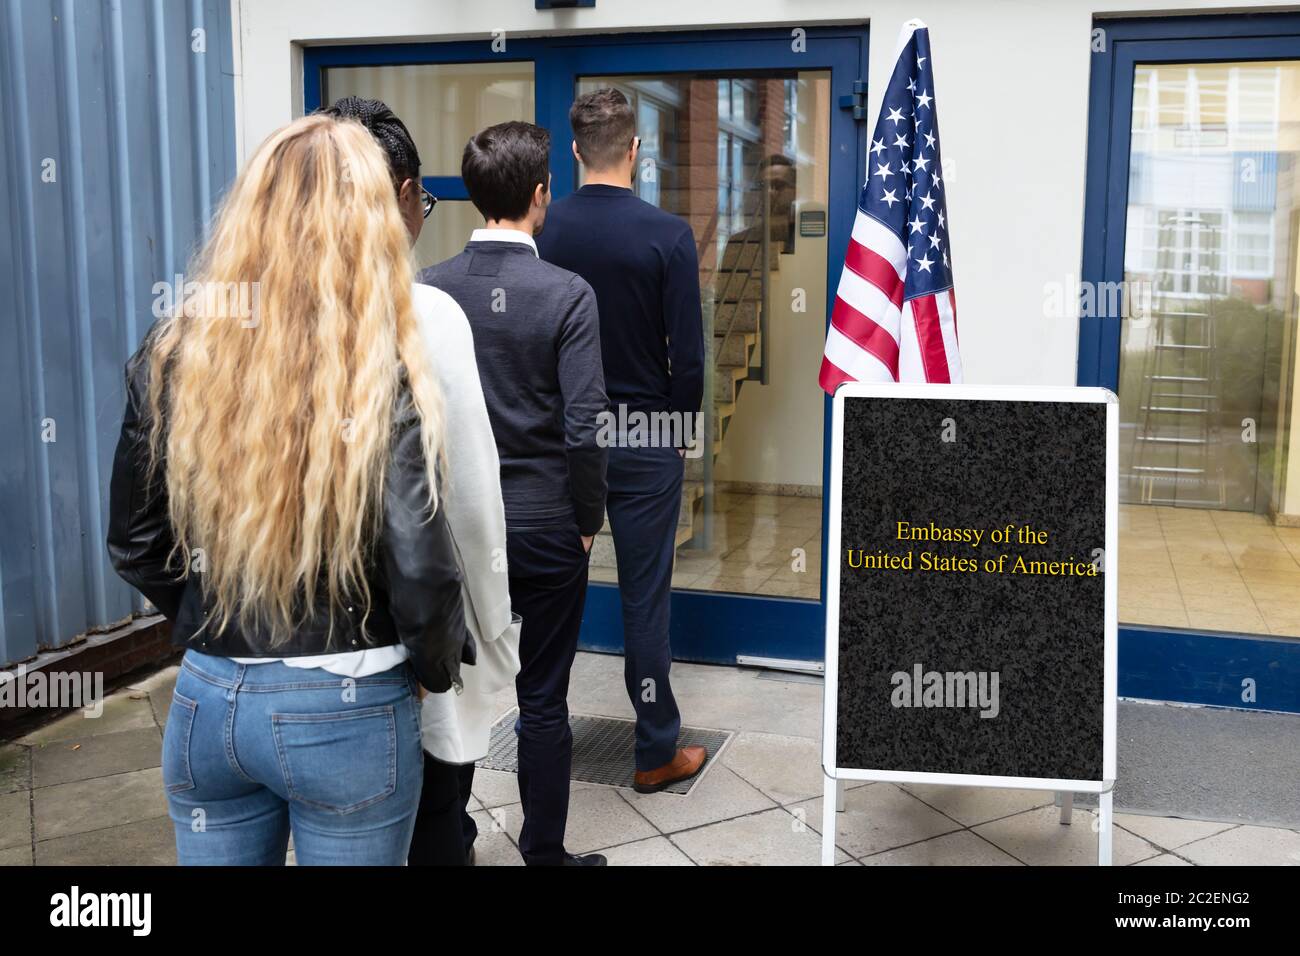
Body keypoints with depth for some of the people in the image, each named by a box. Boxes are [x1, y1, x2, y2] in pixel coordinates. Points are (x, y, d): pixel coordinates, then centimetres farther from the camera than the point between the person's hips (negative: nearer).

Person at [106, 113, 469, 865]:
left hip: (206, 702, 3)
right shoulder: (384, 376, -17)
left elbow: (135, 544, 4)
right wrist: (437, 670, 0)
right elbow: (420, 571, -19)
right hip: (346, 712, -3)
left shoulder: (170, 359, -5)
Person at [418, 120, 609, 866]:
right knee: (544, 701, 10)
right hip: (546, 525, -3)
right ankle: (545, 853, 22)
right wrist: (588, 520, -1)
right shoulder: (568, 294, -13)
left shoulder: (427, 290, -4)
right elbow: (584, 428, -15)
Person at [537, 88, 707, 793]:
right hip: (645, 439, -3)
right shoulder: (666, 235, -12)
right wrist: (685, 428, 6)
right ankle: (656, 752, 15)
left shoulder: (542, 230, -3)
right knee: (645, 595, 5)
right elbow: (687, 352, -10)